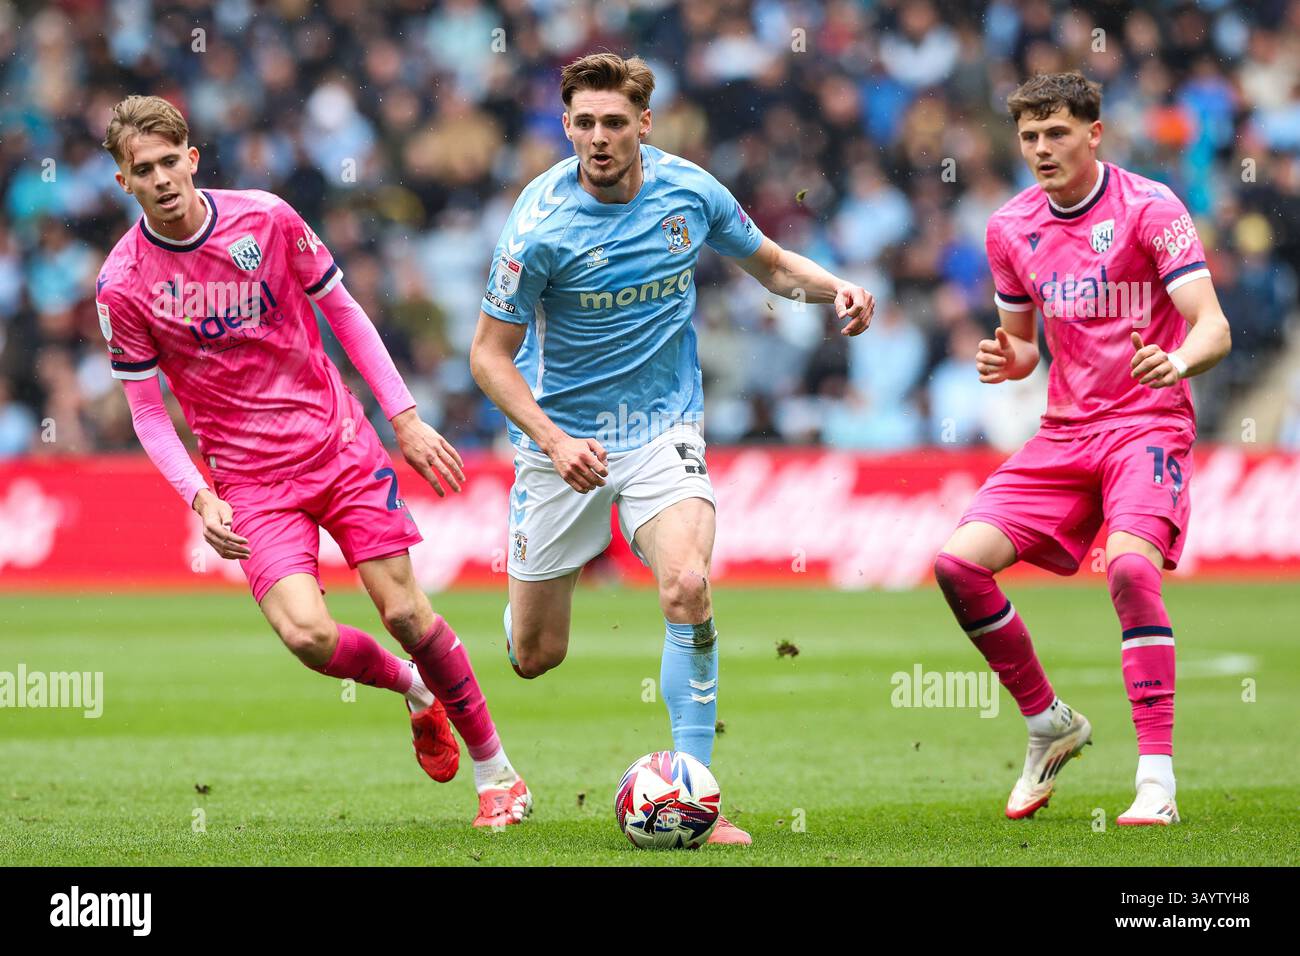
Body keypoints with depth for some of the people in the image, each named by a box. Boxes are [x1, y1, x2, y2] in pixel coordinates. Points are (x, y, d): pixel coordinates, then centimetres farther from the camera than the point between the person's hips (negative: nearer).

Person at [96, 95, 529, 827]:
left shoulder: (265, 218, -5)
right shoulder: (124, 286, -8)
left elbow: (344, 311, 7)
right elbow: (147, 410, 1)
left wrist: (406, 416, 3)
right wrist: (200, 499, -13)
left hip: (339, 443, 1)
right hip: (251, 481, -1)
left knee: (405, 612, -4)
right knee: (308, 635, -19)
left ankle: (496, 769, 14)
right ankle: (411, 686, 15)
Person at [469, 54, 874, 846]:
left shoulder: (690, 191, -7)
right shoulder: (541, 224, -17)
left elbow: (770, 263, 12)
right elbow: (490, 354, -10)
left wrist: (833, 287, -9)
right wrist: (552, 441, -24)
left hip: (663, 428, 1)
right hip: (563, 433, -1)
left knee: (688, 588, -27)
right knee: (535, 658, 4)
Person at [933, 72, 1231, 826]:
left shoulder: (1148, 207, -9)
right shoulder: (1011, 228, 8)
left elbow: (1214, 328, -15)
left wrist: (1177, 363, -37)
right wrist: (1005, 361, -4)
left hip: (1149, 422, -6)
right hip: (1064, 432, 6)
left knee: (1131, 564, -31)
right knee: (959, 563, -9)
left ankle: (1158, 781, -27)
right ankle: (1050, 723, 13)